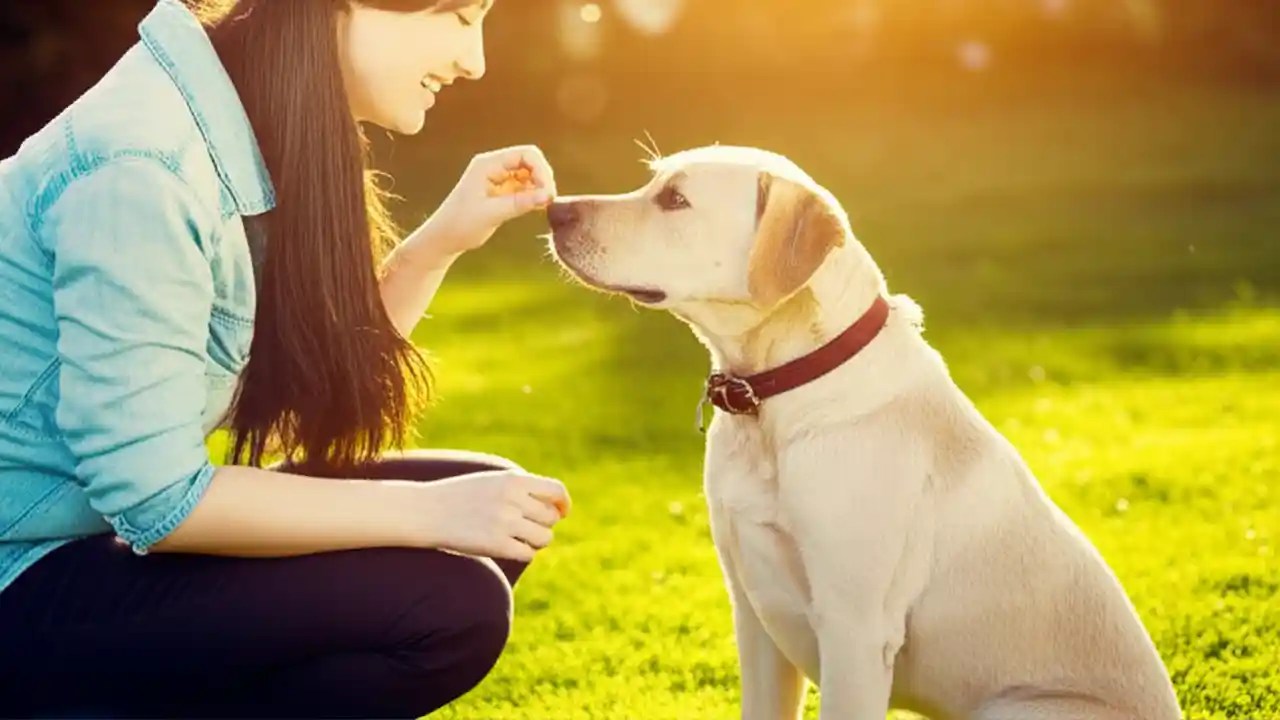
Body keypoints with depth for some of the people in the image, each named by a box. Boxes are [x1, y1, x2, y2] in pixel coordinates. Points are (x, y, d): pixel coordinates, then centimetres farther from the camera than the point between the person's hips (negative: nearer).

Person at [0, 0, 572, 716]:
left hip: (120, 528, 9)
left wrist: (442, 241, 0)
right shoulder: (140, 163, -24)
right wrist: (428, 510, -20)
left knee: (492, 510, 3)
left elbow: (311, 376, 12)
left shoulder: (260, 129, 3)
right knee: (447, 608, -20)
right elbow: (155, 500, -25)